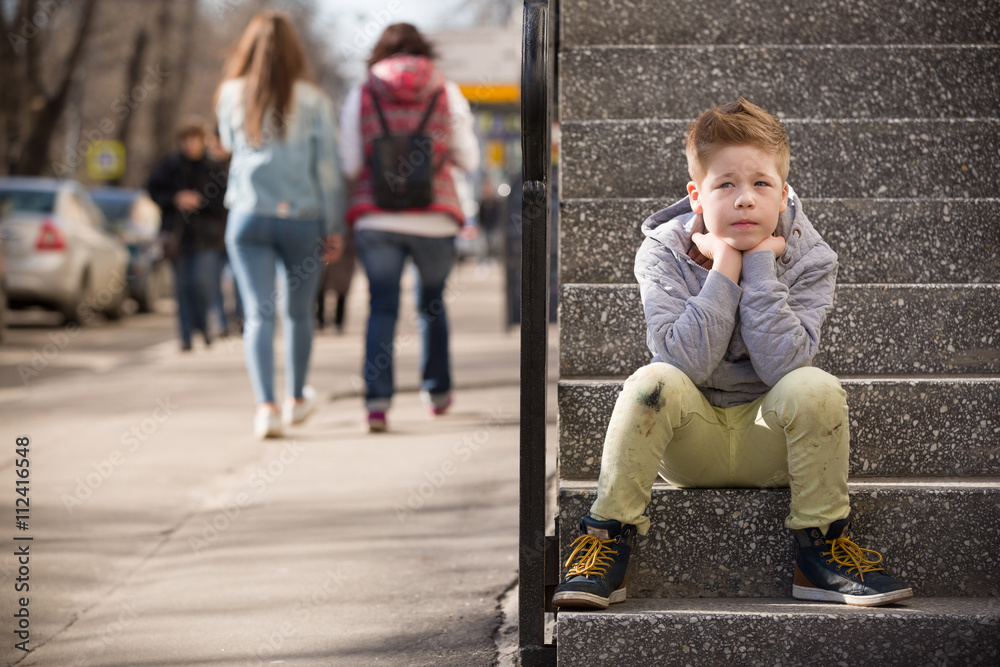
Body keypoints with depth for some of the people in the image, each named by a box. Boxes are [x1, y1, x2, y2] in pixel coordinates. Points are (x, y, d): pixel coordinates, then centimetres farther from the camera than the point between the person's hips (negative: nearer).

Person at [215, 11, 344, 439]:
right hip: (302, 219, 0)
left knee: (258, 315, -3)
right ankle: (296, 399, 33)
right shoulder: (312, 101, -4)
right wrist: (335, 227, 2)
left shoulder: (232, 96, 1)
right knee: (297, 313, 17)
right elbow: (328, 167, -4)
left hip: (248, 216, 0)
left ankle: (265, 405, -19)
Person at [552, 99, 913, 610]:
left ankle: (822, 546, -12)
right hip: (692, 443, -1)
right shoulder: (662, 255, -10)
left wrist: (760, 264, -24)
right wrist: (724, 268, -24)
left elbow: (782, 365, -24)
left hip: (768, 443, 1)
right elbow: (688, 363, -24)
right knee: (654, 383, -31)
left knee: (816, 388, -29)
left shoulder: (809, 259, -9)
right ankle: (610, 537, -17)